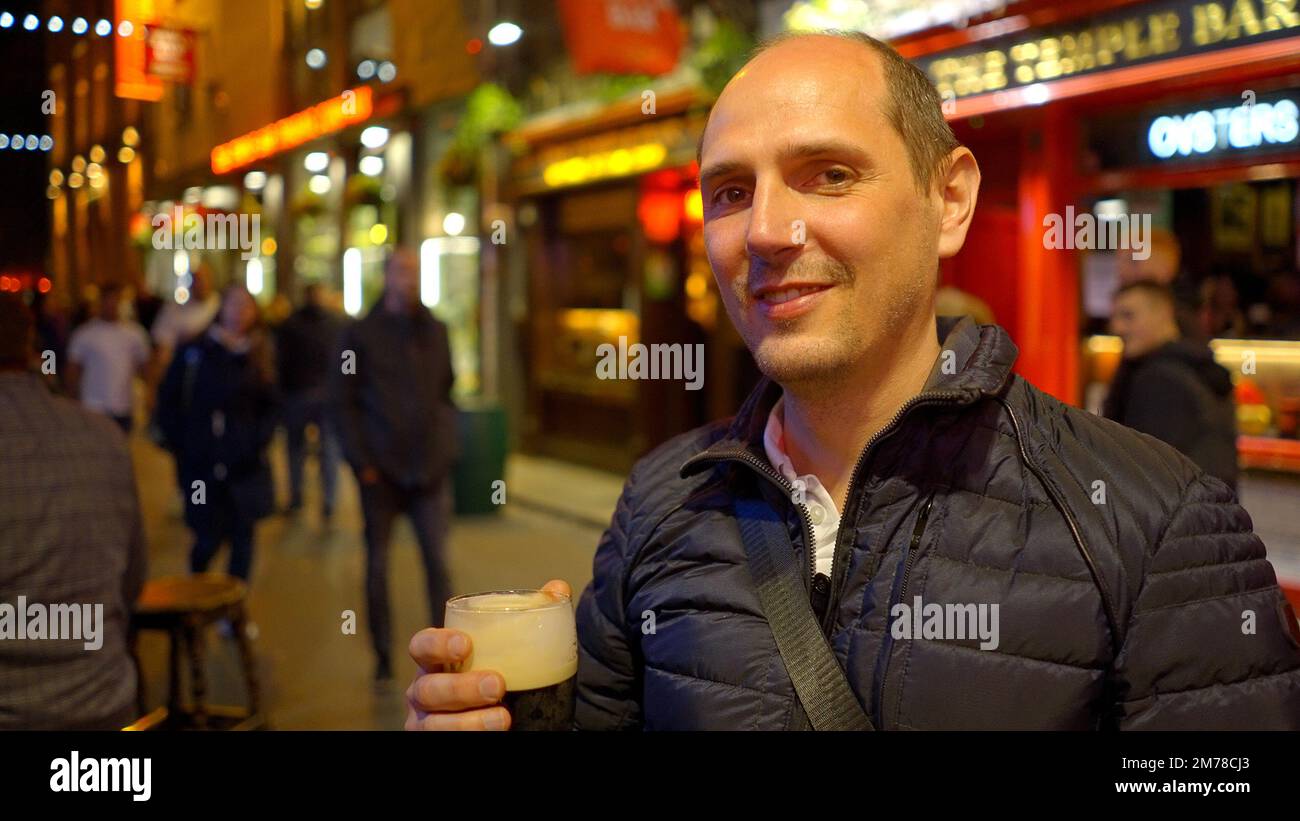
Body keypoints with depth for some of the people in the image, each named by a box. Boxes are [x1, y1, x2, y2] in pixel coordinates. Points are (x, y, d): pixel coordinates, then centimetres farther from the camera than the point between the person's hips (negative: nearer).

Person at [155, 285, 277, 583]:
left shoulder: (260, 355, 8)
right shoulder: (194, 351, 1)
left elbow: (270, 405, 12)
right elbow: (168, 399, 4)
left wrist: (259, 441, -1)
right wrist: (179, 444, -1)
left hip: (245, 466, 2)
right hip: (201, 465, -2)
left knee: (242, 536, 4)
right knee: (208, 539, 1)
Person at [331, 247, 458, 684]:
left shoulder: (435, 332, 11)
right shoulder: (360, 334, 2)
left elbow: (446, 394, 13)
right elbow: (344, 402, -1)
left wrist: (446, 450, 3)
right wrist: (360, 461, -8)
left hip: (427, 468, 2)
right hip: (380, 469, -1)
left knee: (436, 558, -5)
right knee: (378, 562, 6)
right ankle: (383, 657, 16)